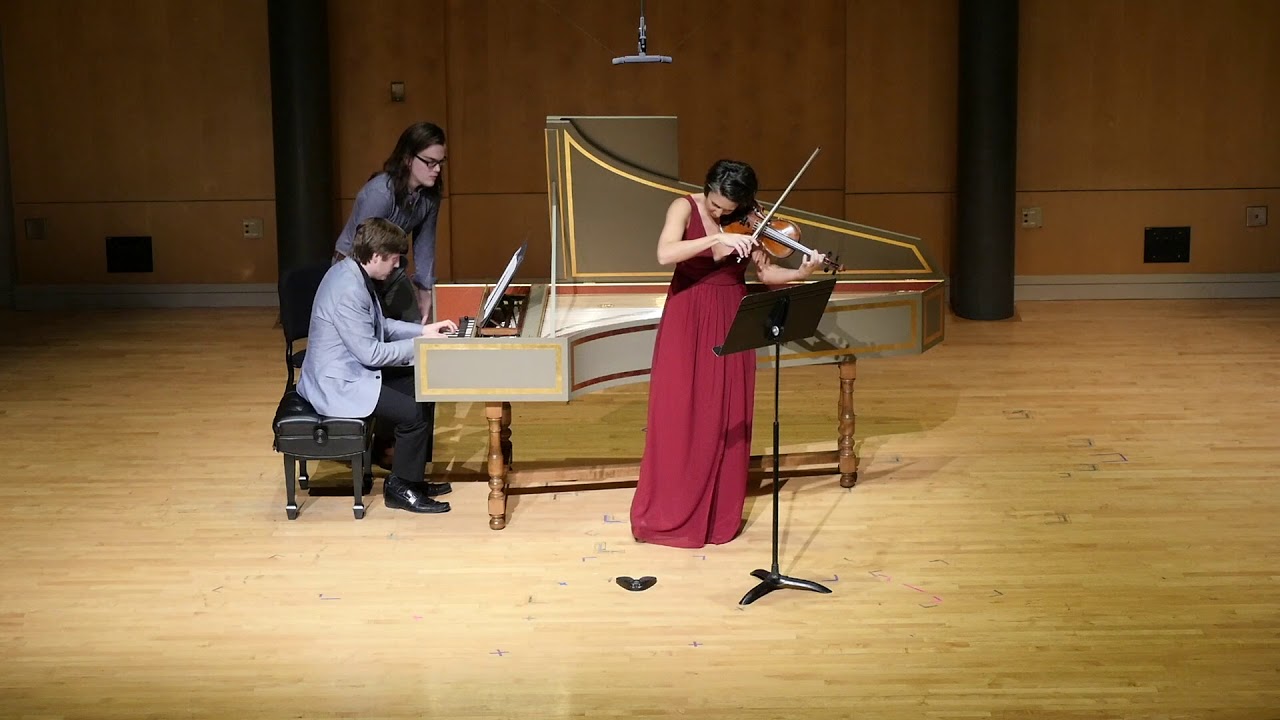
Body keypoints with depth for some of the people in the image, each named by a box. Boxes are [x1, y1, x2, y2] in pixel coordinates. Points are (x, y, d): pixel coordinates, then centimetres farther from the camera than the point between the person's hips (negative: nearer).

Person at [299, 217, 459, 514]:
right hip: (338, 384, -11)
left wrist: (422, 330, 7)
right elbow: (371, 353, -24)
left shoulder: (352, 271, 3)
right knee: (415, 412, -17)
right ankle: (400, 488, 1)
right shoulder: (348, 290, -28)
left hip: (351, 370, 11)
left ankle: (412, 475, 18)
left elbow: (379, 325, 16)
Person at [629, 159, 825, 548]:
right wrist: (718, 239, -33)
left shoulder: (746, 223, -3)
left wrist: (800, 273, -24)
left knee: (726, 420, 5)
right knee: (677, 418, -1)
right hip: (687, 321, -2)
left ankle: (720, 512, 15)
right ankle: (667, 514, 9)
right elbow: (665, 254, -27)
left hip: (730, 322, 2)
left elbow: (765, 272, -5)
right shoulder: (685, 208, -10)